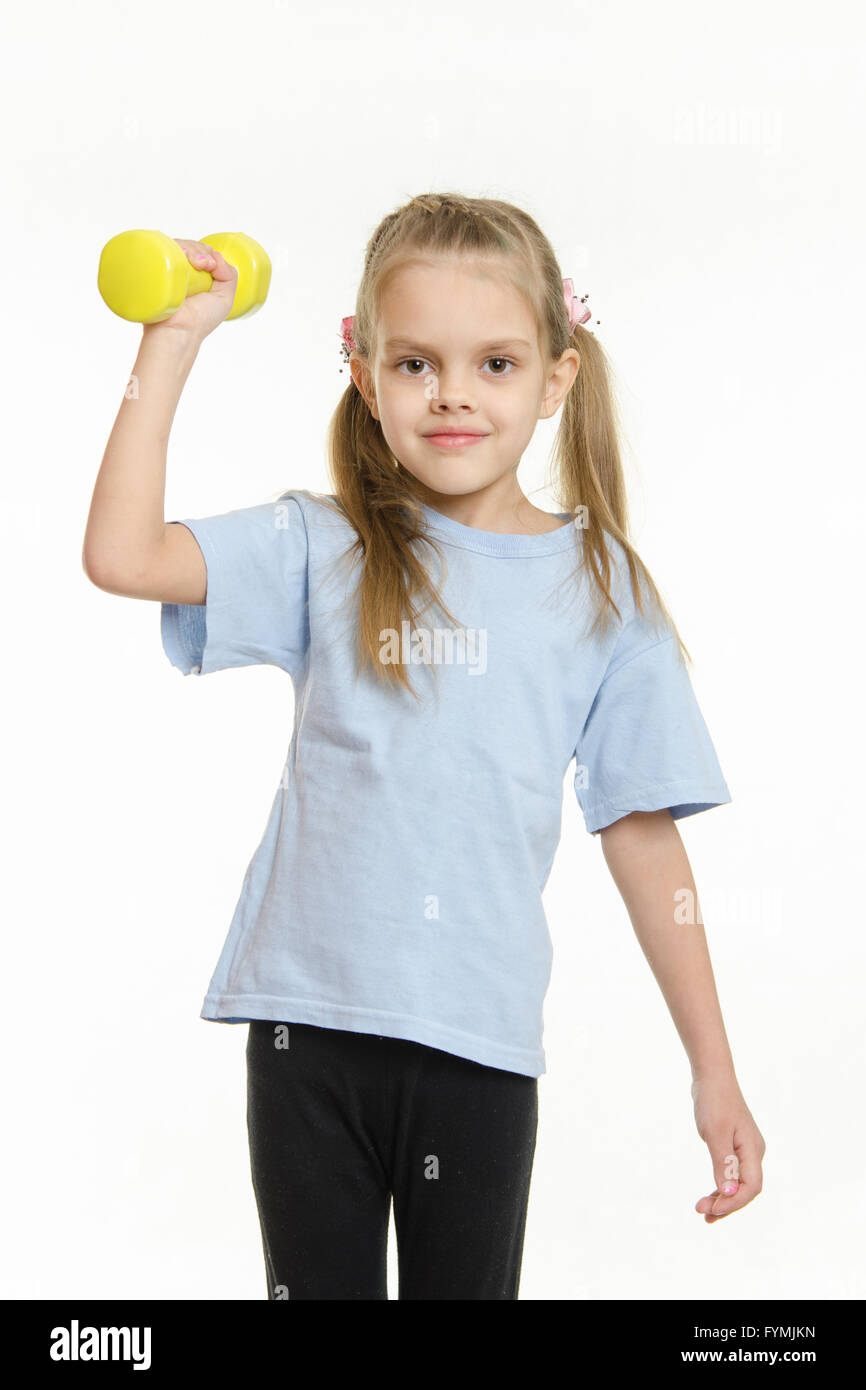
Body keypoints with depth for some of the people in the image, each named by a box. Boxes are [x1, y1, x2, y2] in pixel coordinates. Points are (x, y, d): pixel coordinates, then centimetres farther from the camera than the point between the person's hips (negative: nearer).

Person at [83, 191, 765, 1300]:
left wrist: (714, 1073, 4)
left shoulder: (602, 589, 2)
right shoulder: (323, 551, 2)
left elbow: (643, 837, 3)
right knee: (317, 1285, 12)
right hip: (308, 1022, 0)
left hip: (480, 1042, 0)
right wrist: (173, 340, -6)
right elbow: (121, 556, -12)